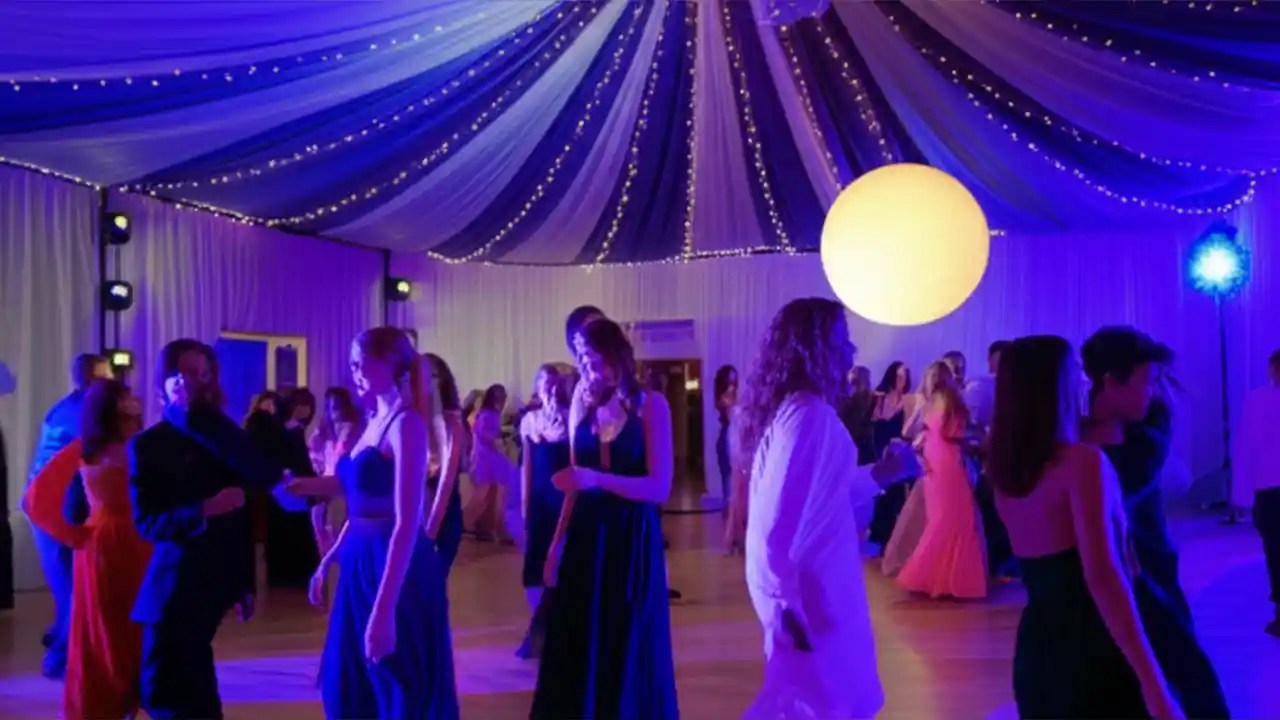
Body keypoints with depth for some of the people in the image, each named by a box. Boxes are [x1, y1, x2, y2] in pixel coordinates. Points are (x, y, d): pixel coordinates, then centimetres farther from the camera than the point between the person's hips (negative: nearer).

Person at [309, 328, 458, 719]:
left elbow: (407, 522, -23)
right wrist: (327, 561, 20)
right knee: (351, 688, 18)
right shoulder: (376, 421, 11)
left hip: (398, 571, -9)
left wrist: (384, 608, -27)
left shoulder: (406, 423, -16)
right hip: (362, 564, 9)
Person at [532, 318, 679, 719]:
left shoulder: (650, 406, -8)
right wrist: (557, 544, 6)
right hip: (585, 539, 4)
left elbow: (659, 488, -14)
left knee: (629, 649, 7)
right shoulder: (582, 407, 6)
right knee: (579, 648, 10)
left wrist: (599, 478, -25)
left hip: (632, 541, -4)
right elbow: (575, 486, 11)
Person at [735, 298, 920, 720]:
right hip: (809, 591, -9)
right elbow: (781, 515, -27)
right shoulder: (809, 415, -22)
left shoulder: (800, 410, 9)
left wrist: (880, 475, 21)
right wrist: (785, 602, -25)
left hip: (812, 584, 9)